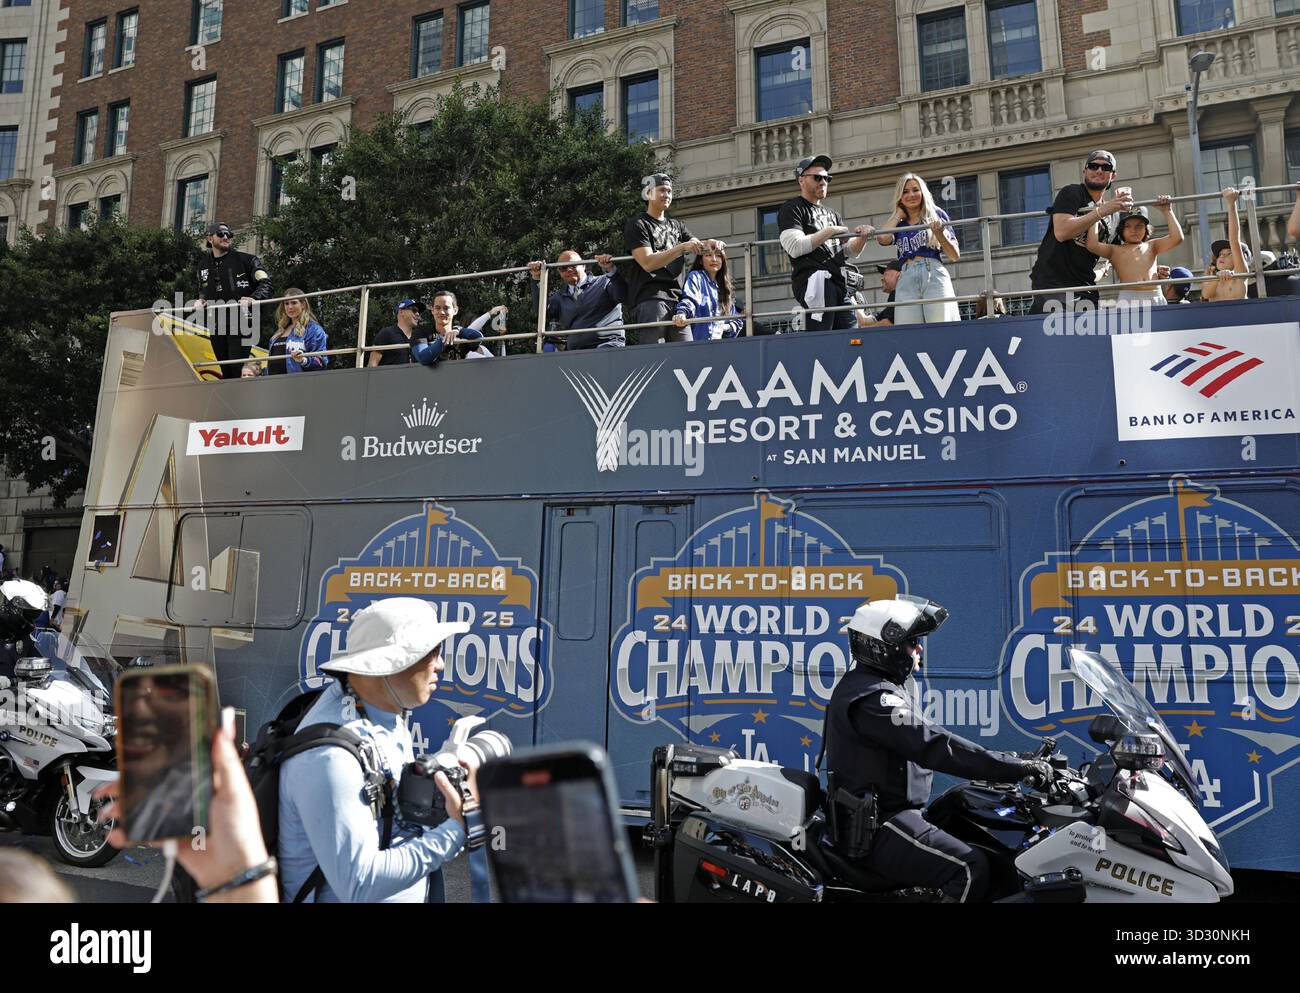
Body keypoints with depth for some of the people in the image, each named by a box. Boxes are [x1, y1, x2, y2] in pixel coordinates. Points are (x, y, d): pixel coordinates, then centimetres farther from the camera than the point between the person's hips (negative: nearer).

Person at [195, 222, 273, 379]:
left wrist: (253, 298, -23)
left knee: (237, 369, -13)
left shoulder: (245, 260, -1)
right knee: (225, 370, 10)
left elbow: (265, 282, -6)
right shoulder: (204, 265, 16)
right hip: (216, 324, 6)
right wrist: (201, 299, 9)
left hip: (241, 320, -5)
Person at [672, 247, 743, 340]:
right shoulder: (696, 277, 8)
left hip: (722, 342, 6)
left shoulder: (724, 287, 25)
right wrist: (682, 314, -35)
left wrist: (726, 327, 3)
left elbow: (736, 320, 26)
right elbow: (689, 299, -13)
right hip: (700, 341, -6)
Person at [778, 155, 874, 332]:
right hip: (814, 281, -8)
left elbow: (851, 251, 24)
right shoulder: (791, 209, 6)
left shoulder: (832, 215, 29)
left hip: (840, 284, 8)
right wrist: (829, 232, -7)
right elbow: (795, 247, -11)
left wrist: (862, 237, 2)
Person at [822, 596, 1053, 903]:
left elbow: (922, 747, 18)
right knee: (971, 869, -23)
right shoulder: (871, 699, -20)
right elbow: (933, 746, -28)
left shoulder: (877, 688, 15)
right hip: (877, 827, -11)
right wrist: (1015, 768, -26)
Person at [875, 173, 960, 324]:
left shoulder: (937, 215, 16)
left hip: (934, 276, -1)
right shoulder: (898, 224, 21)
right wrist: (899, 214, 13)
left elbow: (955, 256, 12)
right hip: (906, 281, 2)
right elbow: (882, 238, -4)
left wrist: (940, 234, -7)